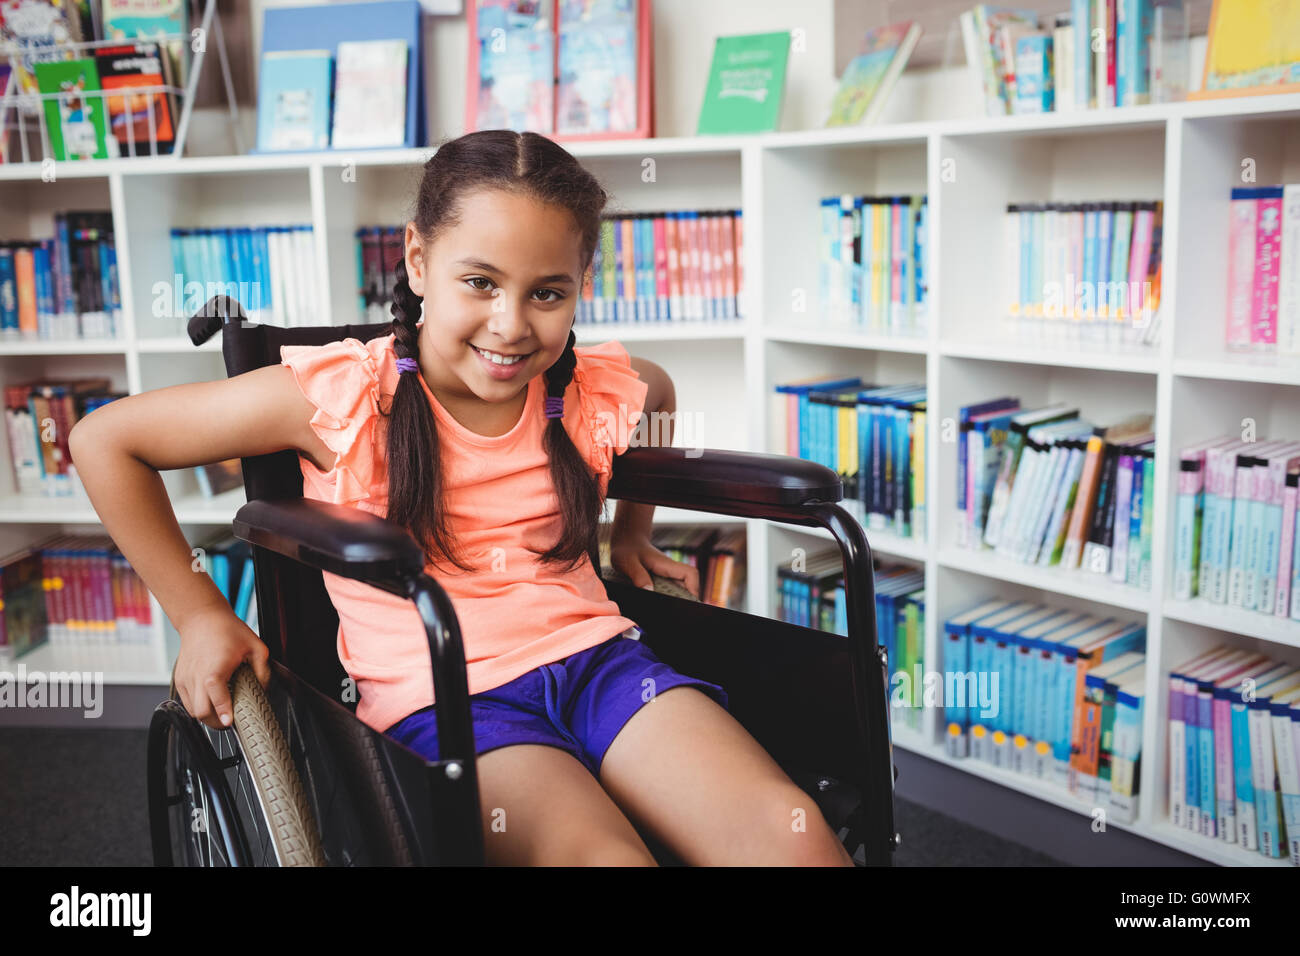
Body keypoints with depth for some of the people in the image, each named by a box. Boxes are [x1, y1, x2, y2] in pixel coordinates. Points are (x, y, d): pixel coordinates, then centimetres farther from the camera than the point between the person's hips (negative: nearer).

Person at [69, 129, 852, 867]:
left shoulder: (595, 394, 2)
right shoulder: (338, 397, -9)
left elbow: (661, 392, 30)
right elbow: (104, 439, -2)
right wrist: (200, 616, -1)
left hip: (595, 656, 4)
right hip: (441, 700, -3)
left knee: (790, 833, -22)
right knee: (603, 853, -34)